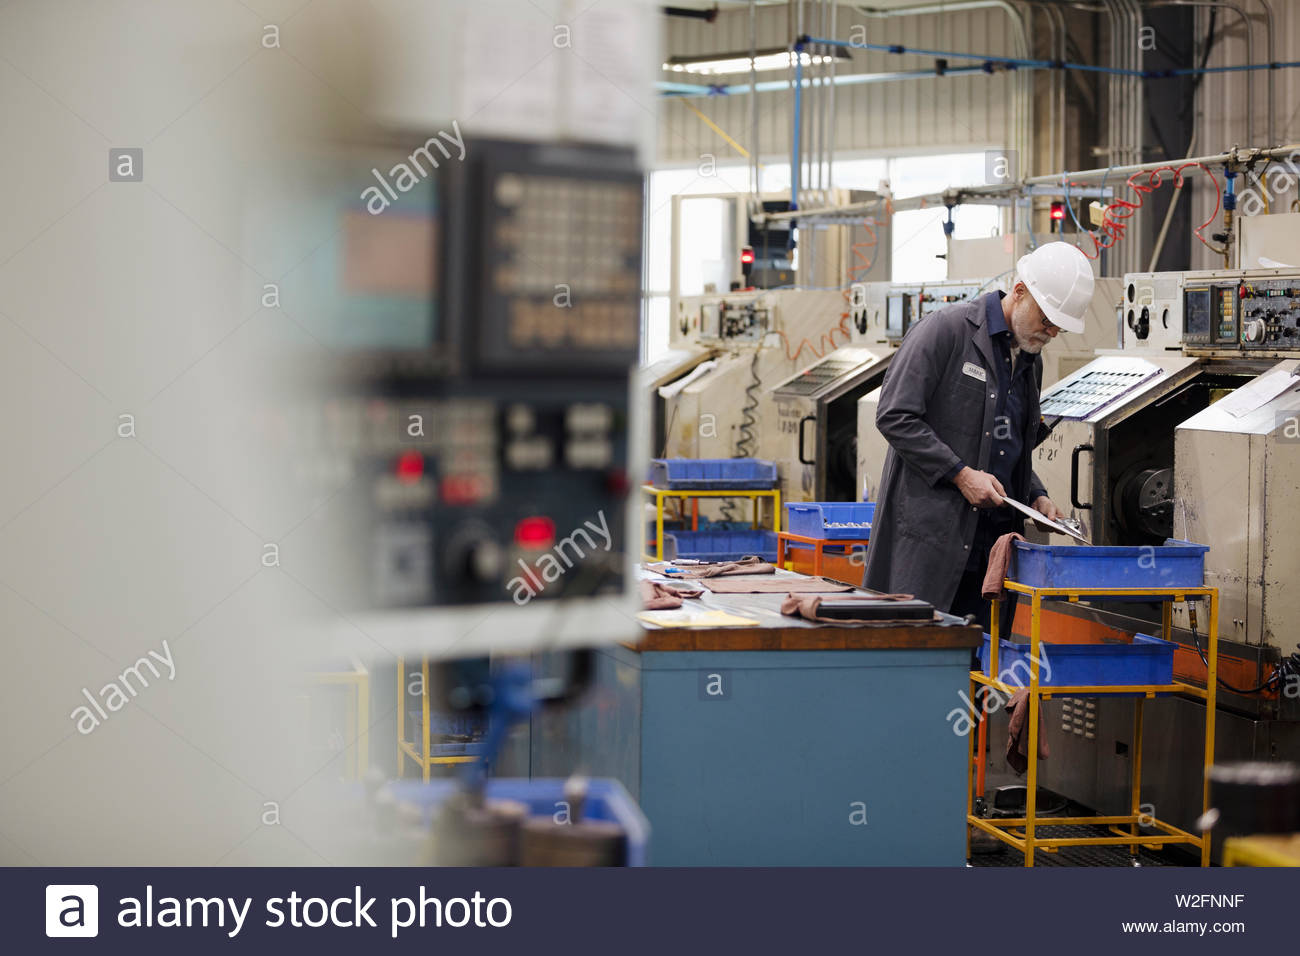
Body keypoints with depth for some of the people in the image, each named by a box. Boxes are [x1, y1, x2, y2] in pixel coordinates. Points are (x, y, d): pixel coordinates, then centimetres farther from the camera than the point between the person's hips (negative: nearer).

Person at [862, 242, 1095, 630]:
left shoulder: (1029, 359, 17)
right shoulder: (946, 329, -8)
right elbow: (895, 417, -13)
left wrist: (1036, 496, 9)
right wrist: (961, 474, -16)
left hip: (993, 539, 7)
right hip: (930, 527, -7)